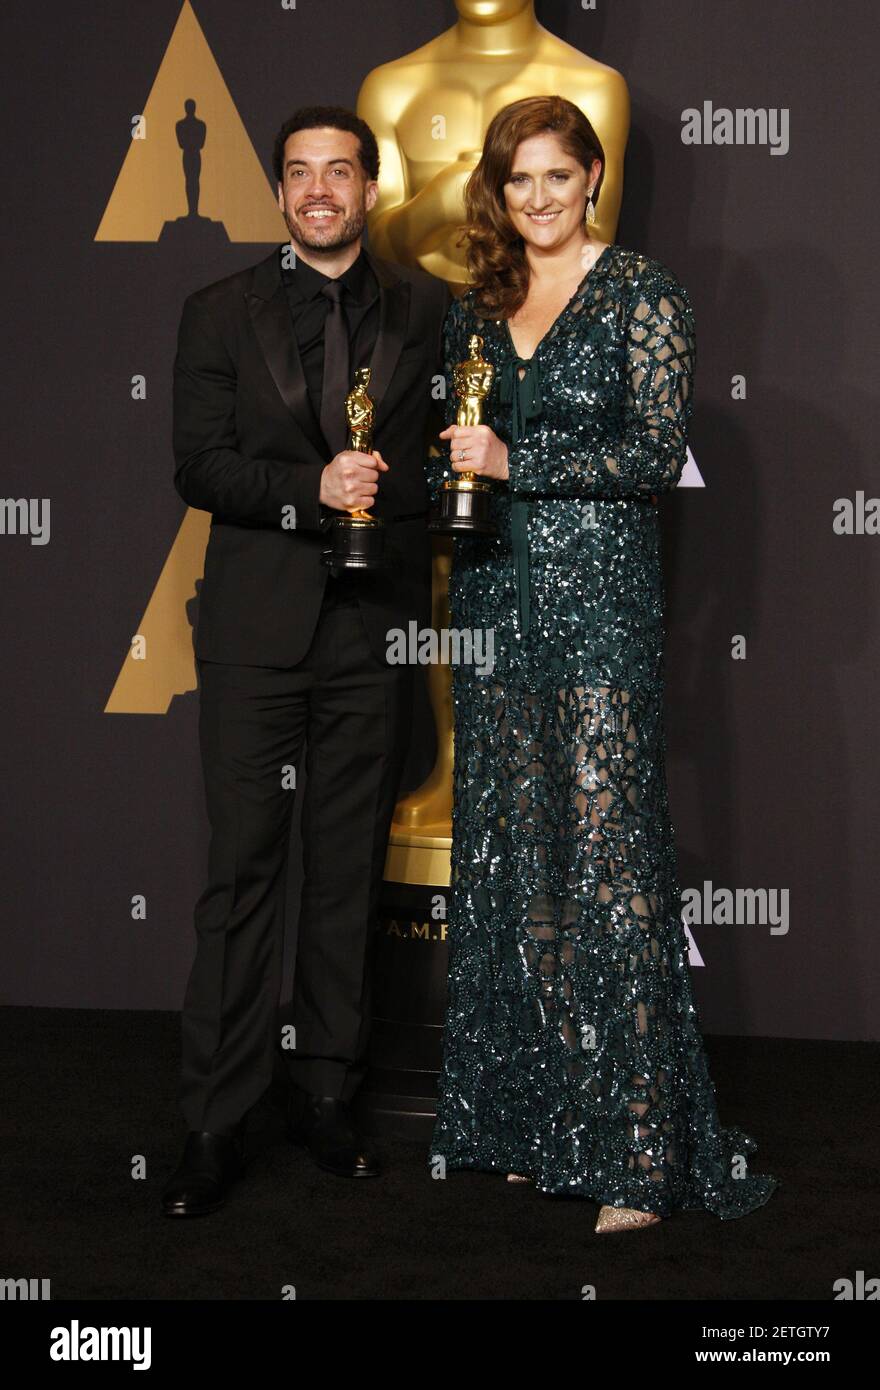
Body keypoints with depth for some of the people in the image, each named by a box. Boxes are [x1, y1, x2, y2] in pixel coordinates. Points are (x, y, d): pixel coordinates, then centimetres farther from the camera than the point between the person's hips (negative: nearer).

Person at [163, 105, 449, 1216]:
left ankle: (326, 1096, 21)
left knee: (350, 874, 9)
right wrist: (312, 489, -16)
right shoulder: (220, 314, 6)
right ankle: (214, 1125, 5)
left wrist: (381, 492, -9)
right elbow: (199, 467, -2)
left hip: (376, 626, 2)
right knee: (241, 874, -2)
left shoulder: (426, 310, 9)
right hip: (258, 625, -1)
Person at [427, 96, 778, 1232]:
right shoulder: (478, 307, 16)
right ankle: (532, 1124, 16)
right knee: (509, 855, 6)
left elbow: (659, 454, -9)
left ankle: (638, 1151, -2)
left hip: (599, 593, -6)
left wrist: (515, 461, -13)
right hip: (495, 596, 6)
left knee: (607, 855, -8)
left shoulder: (643, 294, -1)